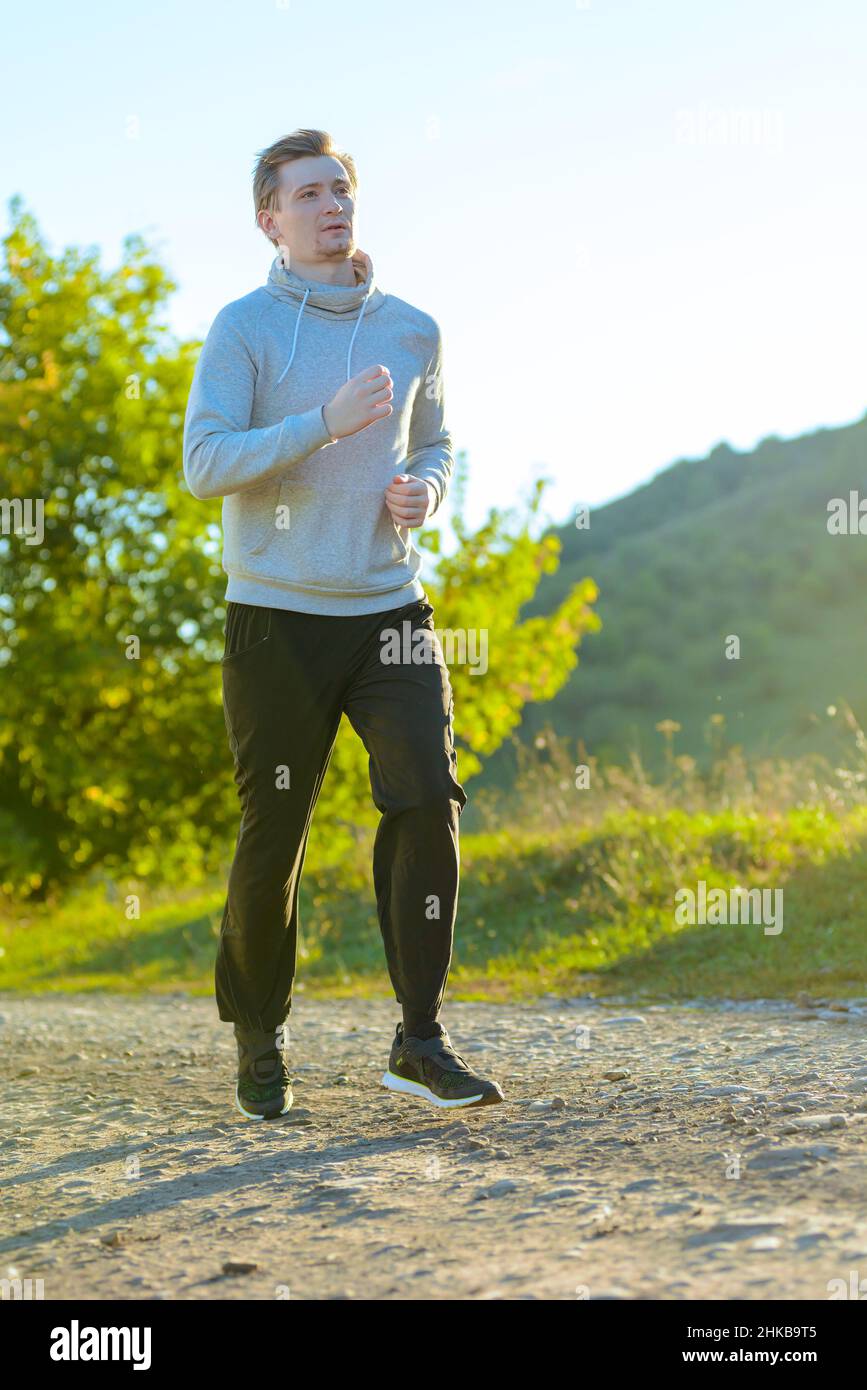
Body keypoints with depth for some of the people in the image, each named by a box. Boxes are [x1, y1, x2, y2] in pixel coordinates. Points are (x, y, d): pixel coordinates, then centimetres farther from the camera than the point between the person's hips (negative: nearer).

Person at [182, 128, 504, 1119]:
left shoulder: (412, 330, 11)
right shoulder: (245, 326, -3)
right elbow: (205, 462, -12)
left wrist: (423, 490, 1)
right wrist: (326, 424, -22)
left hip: (391, 609, 4)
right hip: (277, 616, -3)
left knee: (428, 799, -11)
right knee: (273, 833, 3)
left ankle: (420, 1043, -3)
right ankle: (257, 1039, 22)